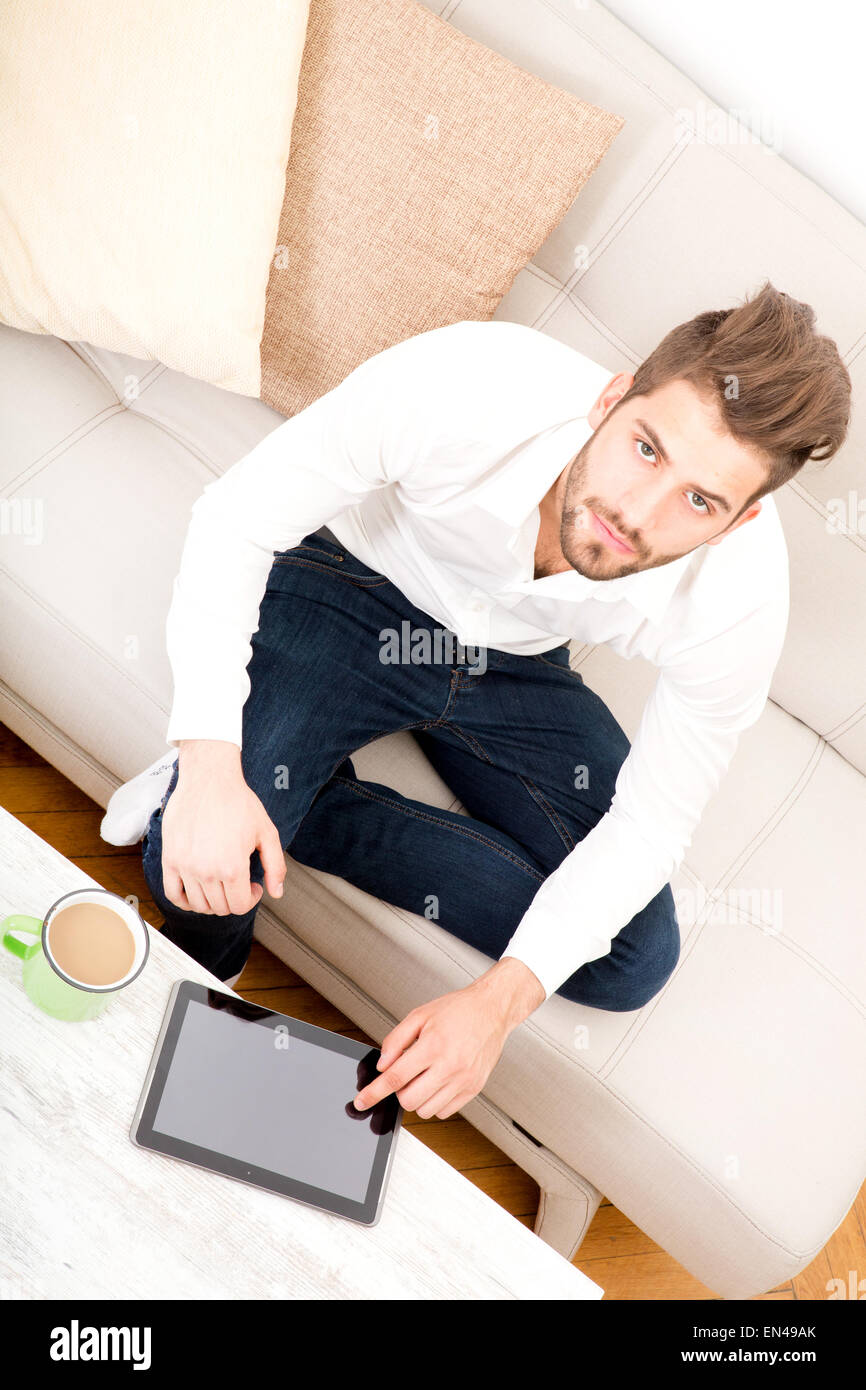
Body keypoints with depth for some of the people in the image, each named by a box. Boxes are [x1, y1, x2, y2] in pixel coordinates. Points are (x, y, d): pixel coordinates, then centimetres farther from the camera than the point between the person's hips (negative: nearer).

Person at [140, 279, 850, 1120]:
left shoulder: (736, 599, -29)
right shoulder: (460, 387, -36)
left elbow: (649, 822, -17)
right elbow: (237, 519, -26)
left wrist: (500, 1002, -27)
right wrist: (209, 765, -39)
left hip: (516, 668, 3)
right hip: (354, 589, -2)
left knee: (635, 962, -9)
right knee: (198, 862, -27)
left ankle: (310, 806, -4)